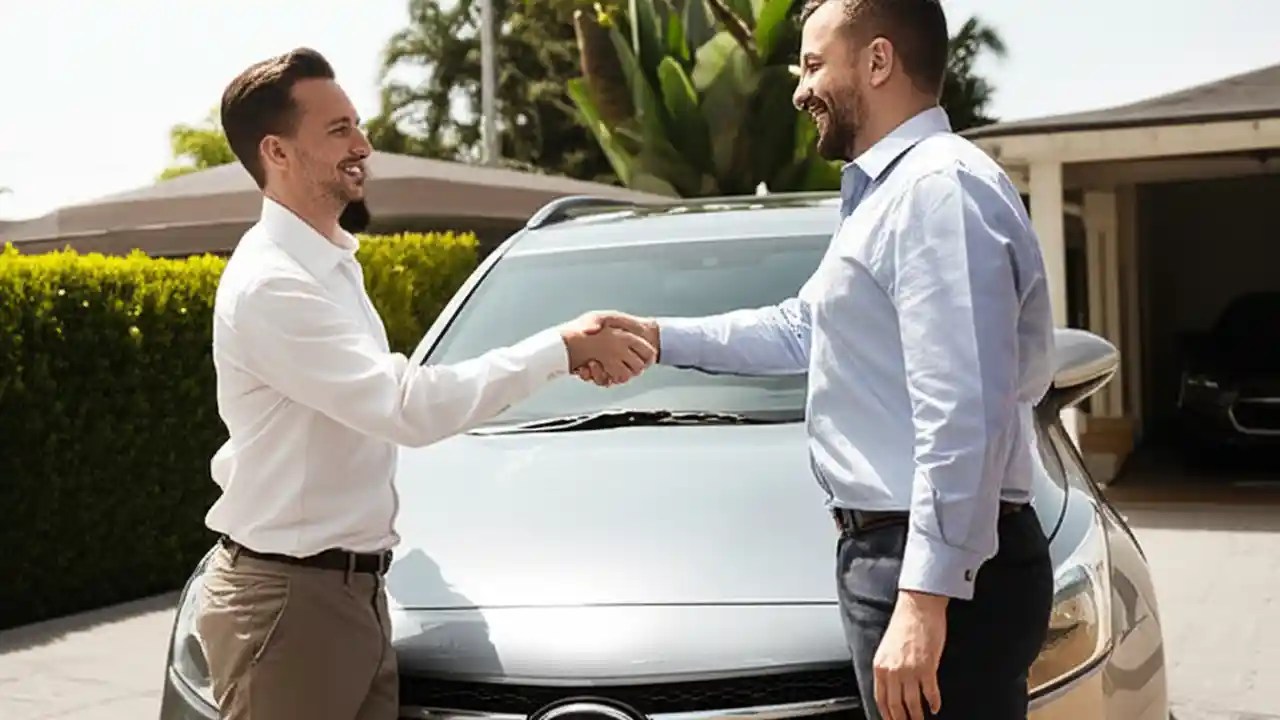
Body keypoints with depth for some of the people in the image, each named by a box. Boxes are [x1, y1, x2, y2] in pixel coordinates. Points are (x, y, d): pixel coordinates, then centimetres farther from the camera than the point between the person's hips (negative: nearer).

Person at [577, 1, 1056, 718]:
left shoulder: (940, 186, -16)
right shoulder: (890, 192, 18)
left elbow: (964, 416, -24)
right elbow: (800, 329, 30)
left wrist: (925, 594, -27)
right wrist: (660, 338, 29)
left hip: (940, 565, -10)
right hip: (902, 549, 10)